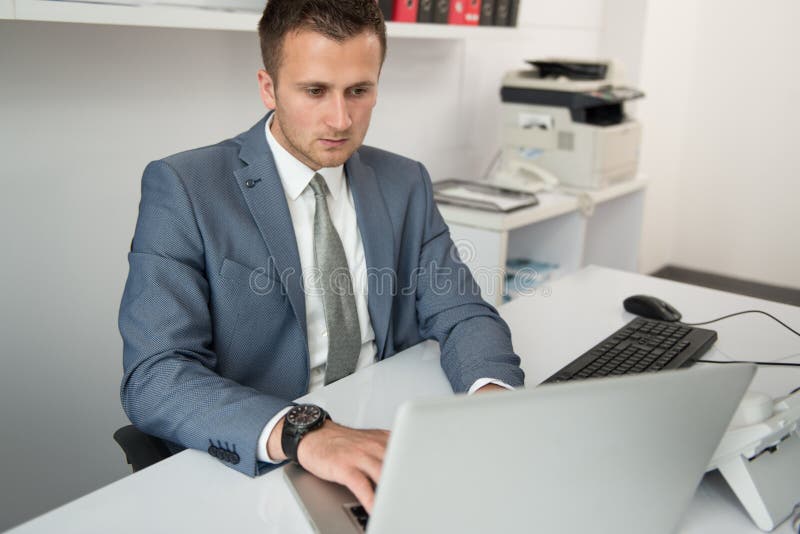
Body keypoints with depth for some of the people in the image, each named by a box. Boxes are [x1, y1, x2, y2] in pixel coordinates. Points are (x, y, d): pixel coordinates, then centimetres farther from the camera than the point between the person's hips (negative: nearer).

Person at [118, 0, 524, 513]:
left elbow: (461, 313, 2)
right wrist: (303, 432, -35)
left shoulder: (405, 184, 5)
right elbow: (154, 376, -18)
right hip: (257, 468, -3)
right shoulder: (183, 188, -10)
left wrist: (494, 394, -21)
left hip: (390, 447, 4)